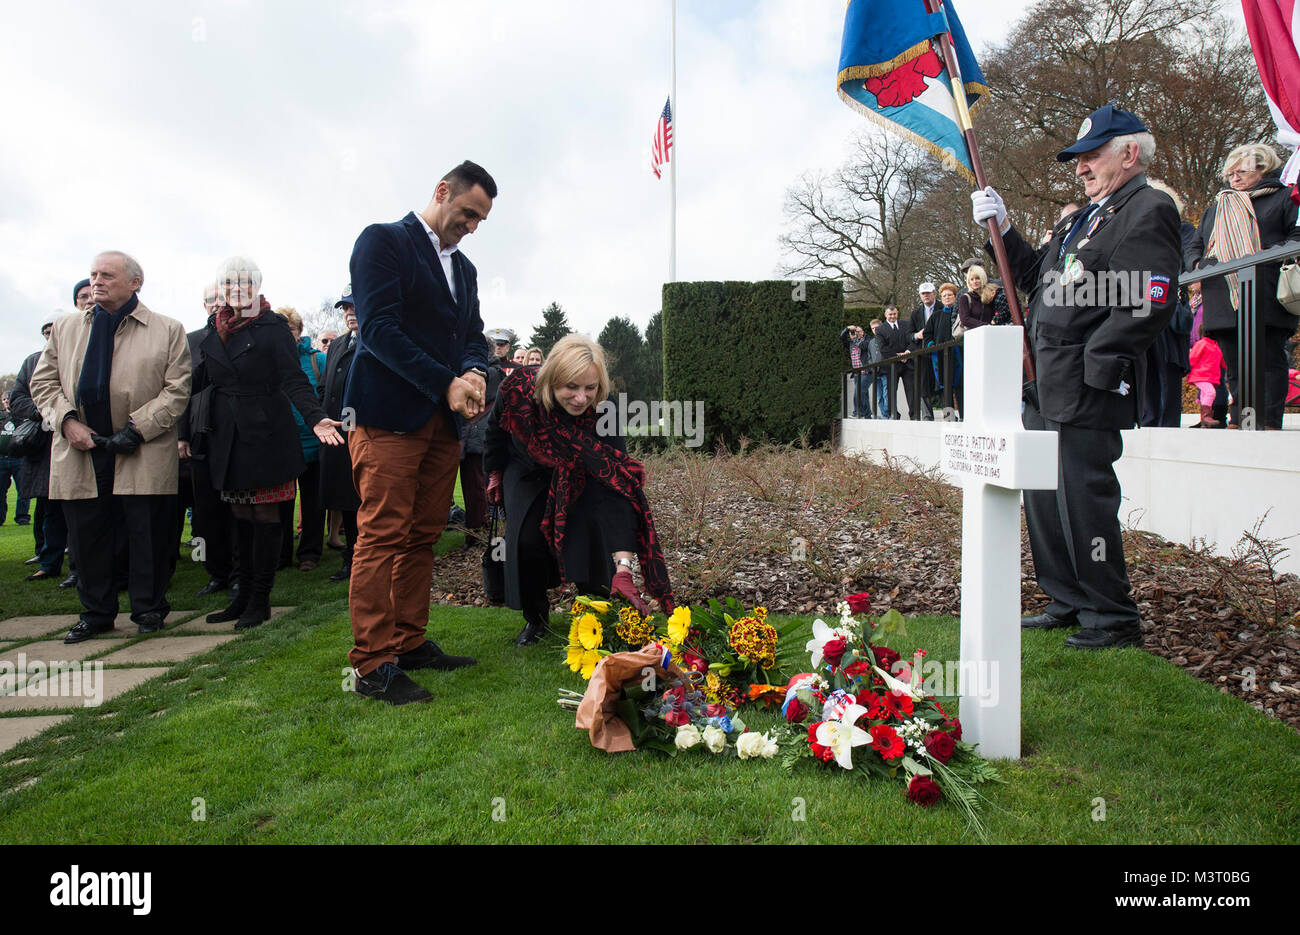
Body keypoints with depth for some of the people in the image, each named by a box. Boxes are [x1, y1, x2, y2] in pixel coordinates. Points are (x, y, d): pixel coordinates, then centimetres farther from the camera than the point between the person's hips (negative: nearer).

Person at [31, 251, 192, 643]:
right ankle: (96, 612, 23)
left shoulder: (168, 330, 3)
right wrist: (67, 421, -7)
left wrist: (138, 427, -14)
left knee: (148, 535, 2)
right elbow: (43, 382, 11)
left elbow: (177, 390, -4)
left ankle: (149, 609, 18)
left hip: (143, 456, -3)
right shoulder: (65, 327, 13)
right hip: (81, 452, 3)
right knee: (87, 537, 9)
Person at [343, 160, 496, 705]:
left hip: (443, 421, 7)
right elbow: (378, 327, -13)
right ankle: (372, 665, -4)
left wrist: (475, 373, -5)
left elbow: (473, 334, 19)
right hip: (390, 415, -7)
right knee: (383, 536, -8)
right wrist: (446, 384, -18)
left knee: (422, 538, 9)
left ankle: (410, 643, 18)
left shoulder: (463, 268, 22)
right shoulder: (383, 241, -2)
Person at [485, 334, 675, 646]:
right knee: (527, 538, -17)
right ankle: (535, 617, 8)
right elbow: (496, 430, -7)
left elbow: (619, 484, -40)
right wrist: (495, 473, 8)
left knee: (590, 528, -27)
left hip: (576, 477, 0)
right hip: (526, 473, 1)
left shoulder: (601, 415, -35)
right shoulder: (519, 389, -33)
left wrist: (623, 570, -48)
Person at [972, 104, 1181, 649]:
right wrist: (1002, 230, 14)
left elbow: (1147, 304, -19)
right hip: (1047, 389, 10)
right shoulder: (1082, 218, 21)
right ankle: (1068, 604, 28)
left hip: (1088, 392, -10)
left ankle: (1113, 620, 7)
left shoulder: (1148, 211, -9)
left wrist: (1089, 362, -20)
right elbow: (1035, 278, 25)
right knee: (1043, 501, 15)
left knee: (1083, 501, -6)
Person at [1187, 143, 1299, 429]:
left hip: (1266, 297, -4)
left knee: (1270, 360, -6)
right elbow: (1194, 246, 26)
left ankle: (1270, 421, -5)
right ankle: (1238, 420, 7)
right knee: (1234, 364, 4)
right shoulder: (1215, 209, 28)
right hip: (1224, 299, 5)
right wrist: (1198, 263, 4)